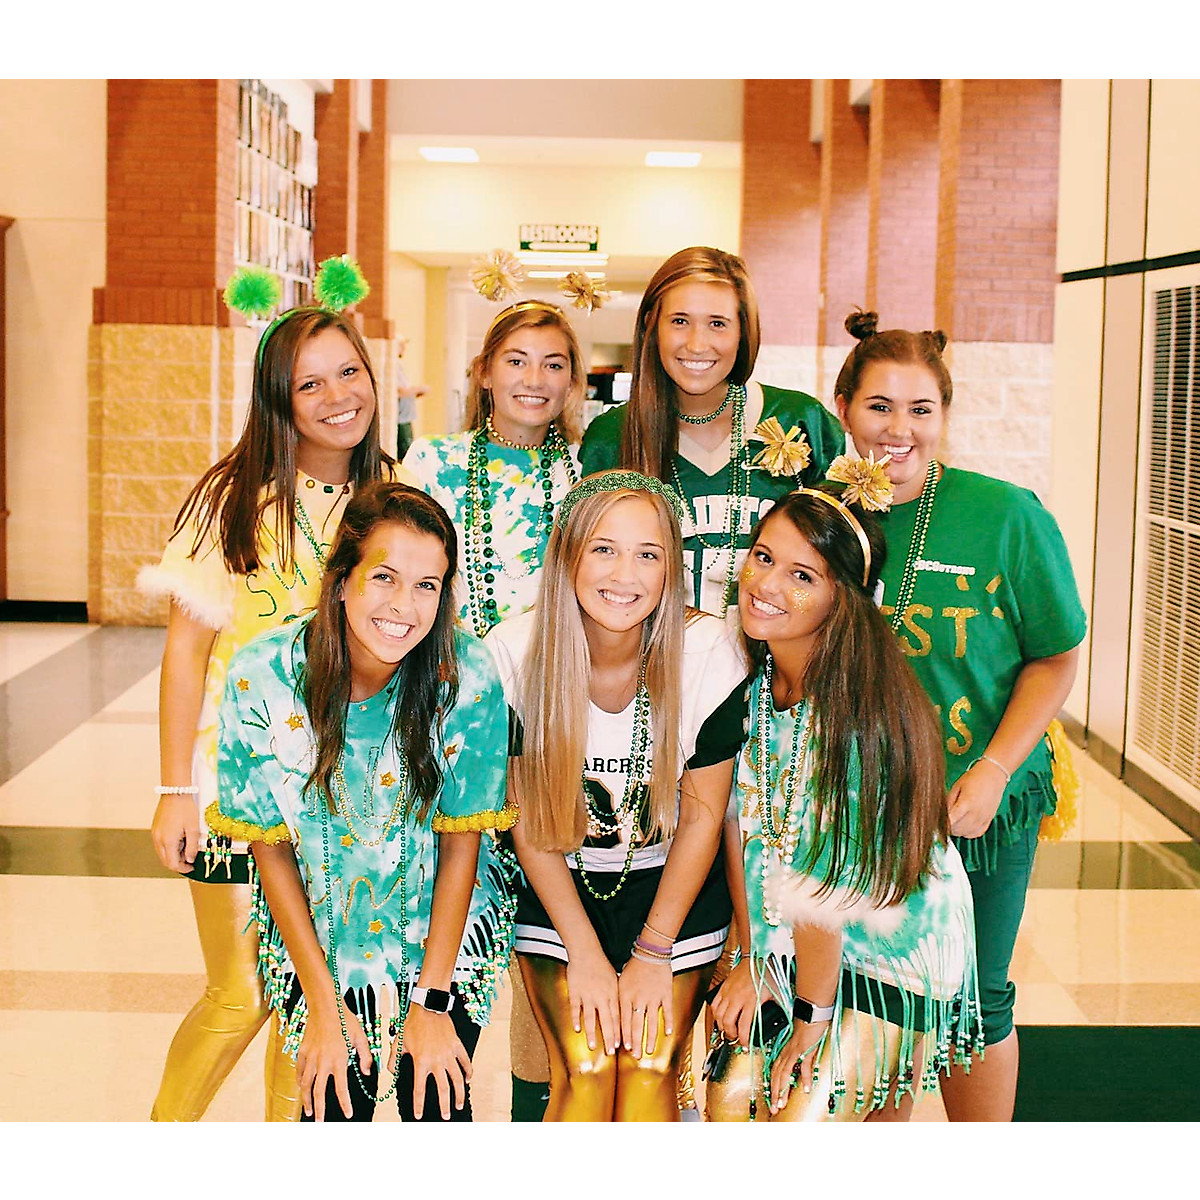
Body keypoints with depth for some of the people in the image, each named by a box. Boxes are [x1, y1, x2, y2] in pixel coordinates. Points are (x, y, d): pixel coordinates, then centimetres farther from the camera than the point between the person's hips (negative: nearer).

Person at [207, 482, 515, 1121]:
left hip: (445, 930, 0)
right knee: (335, 1108, 0)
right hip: (315, 931, 0)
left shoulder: (467, 675, -21)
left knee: (437, 1107, -2)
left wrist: (432, 1001, -10)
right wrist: (323, 1005, -8)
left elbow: (460, 842, -11)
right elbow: (270, 847, -9)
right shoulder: (262, 676, -20)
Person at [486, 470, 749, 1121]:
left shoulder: (708, 651, -18)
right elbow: (528, 815, -8)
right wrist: (585, 954, -8)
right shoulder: (515, 651, -18)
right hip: (558, 889, 0)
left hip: (673, 889, 0)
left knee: (650, 1067, -8)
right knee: (584, 1069, -11)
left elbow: (703, 812, -9)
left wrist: (652, 954, -6)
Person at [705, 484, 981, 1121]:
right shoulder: (749, 680, -8)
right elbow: (743, 821, -2)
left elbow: (820, 889, -22)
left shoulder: (857, 713, -29)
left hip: (886, 944, -6)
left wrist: (811, 1022, -15)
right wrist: (749, 962, -1)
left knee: (806, 1118, -10)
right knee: (730, 1099, 0)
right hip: (789, 943, 6)